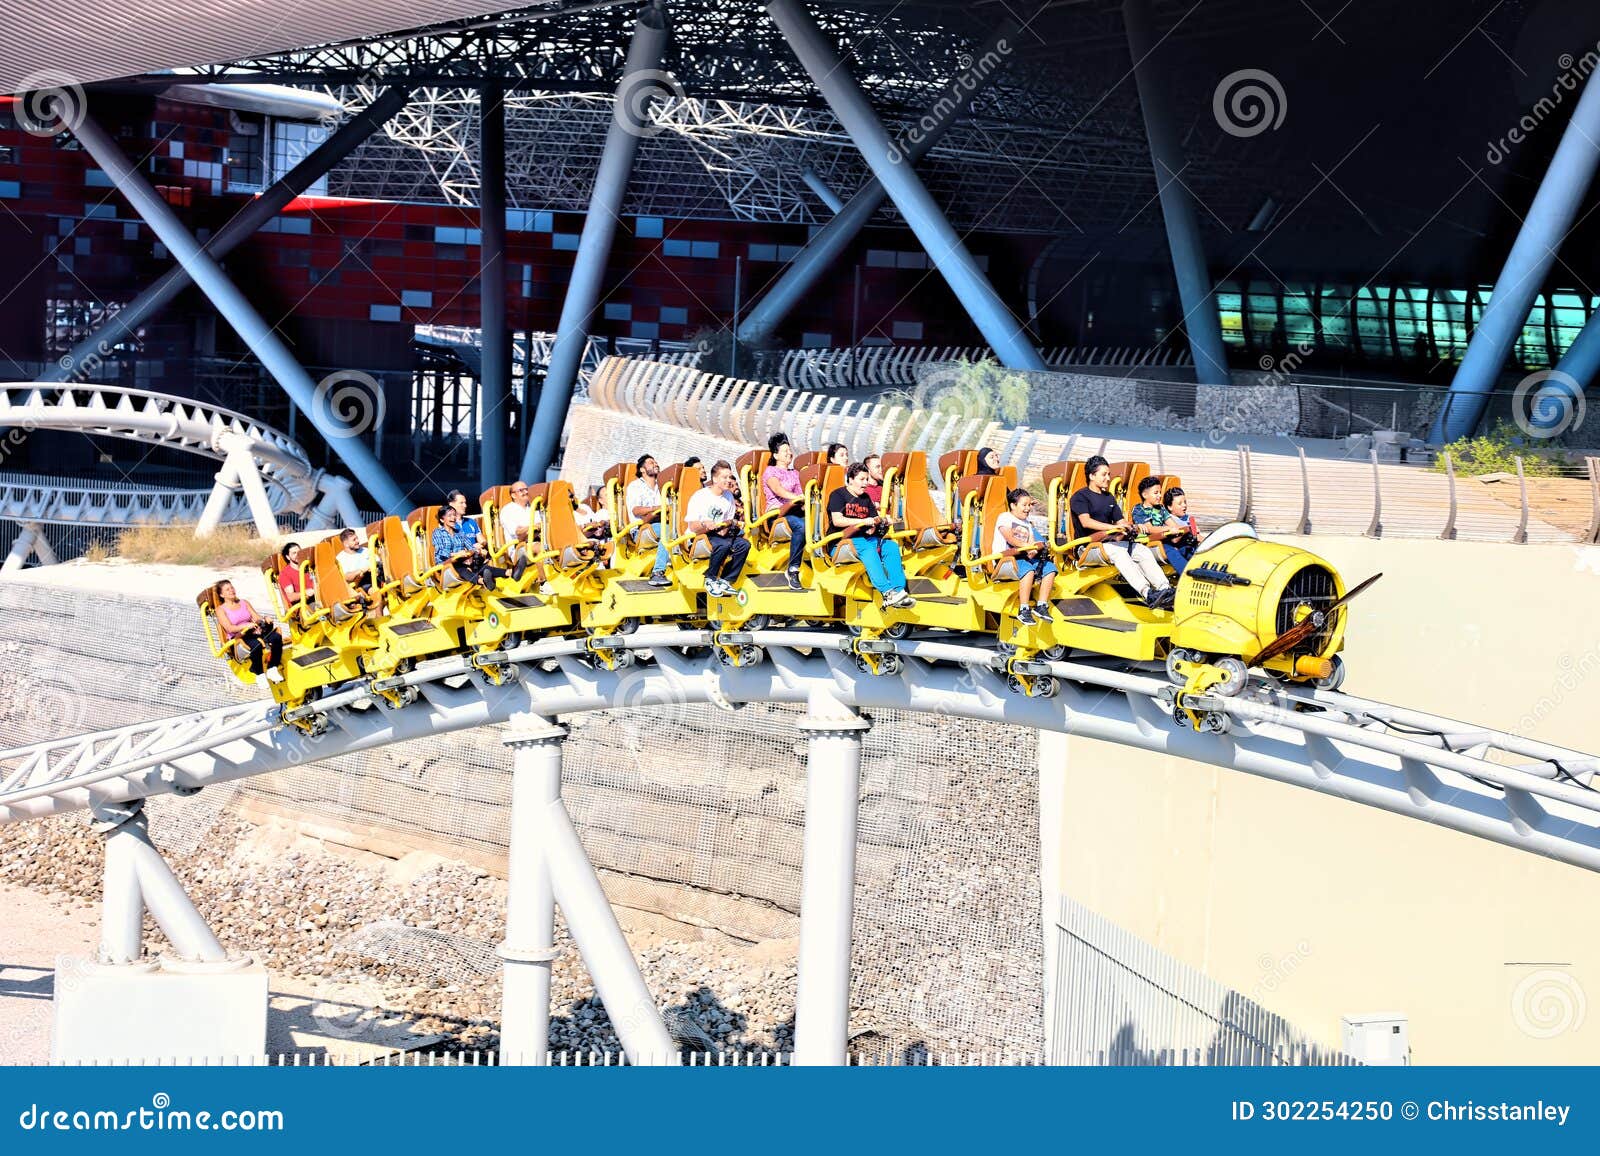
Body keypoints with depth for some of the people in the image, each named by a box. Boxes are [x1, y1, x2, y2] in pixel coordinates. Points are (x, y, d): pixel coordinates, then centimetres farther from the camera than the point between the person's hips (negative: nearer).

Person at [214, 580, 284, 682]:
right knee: (257, 645, -38)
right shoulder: (221, 610, 4)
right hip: (236, 637, -6)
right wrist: (246, 626, -26)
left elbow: (257, 617, 13)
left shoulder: (244, 603, 21)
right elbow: (229, 628, -10)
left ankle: (272, 669, -18)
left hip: (252, 632, 6)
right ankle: (259, 674, -26)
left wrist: (265, 620, -12)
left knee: (277, 637, -22)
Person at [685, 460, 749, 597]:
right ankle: (710, 580, -18)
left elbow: (730, 522, 14)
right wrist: (706, 525, -35)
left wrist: (726, 527, -11)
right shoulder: (700, 497, -11)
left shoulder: (729, 496, 9)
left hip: (718, 534, 7)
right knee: (724, 545, -34)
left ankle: (725, 581, -10)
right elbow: (693, 527, -14)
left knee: (744, 544, -18)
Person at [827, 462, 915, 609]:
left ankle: (898, 590, -32)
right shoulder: (838, 495, 1)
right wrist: (864, 521, -15)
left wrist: (875, 525, -5)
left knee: (891, 546, -19)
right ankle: (887, 592, -48)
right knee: (868, 548, -36)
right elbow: (837, 521, -12)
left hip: (865, 540, 7)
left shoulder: (866, 499, 23)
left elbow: (874, 520, 21)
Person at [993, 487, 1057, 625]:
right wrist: (1025, 546, -26)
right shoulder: (1004, 518, 3)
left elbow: (1032, 544, 12)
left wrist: (1034, 550, -12)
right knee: (1028, 568, -36)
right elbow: (1009, 538, -14)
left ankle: (1042, 606, -12)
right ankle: (1024, 610, -36)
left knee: (1050, 567, -12)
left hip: (1025, 557, 8)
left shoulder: (1027, 524, 26)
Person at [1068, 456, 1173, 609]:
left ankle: (1165, 590, -33)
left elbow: (1120, 521, 18)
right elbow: (1086, 522, -19)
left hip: (1110, 543, 7)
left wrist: (1127, 527, -9)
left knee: (1143, 550, -17)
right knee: (1117, 551, -36)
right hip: (1088, 548, -7)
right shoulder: (1080, 497, -2)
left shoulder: (1109, 498, 22)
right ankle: (1147, 594, -51)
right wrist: (1114, 527, -30)